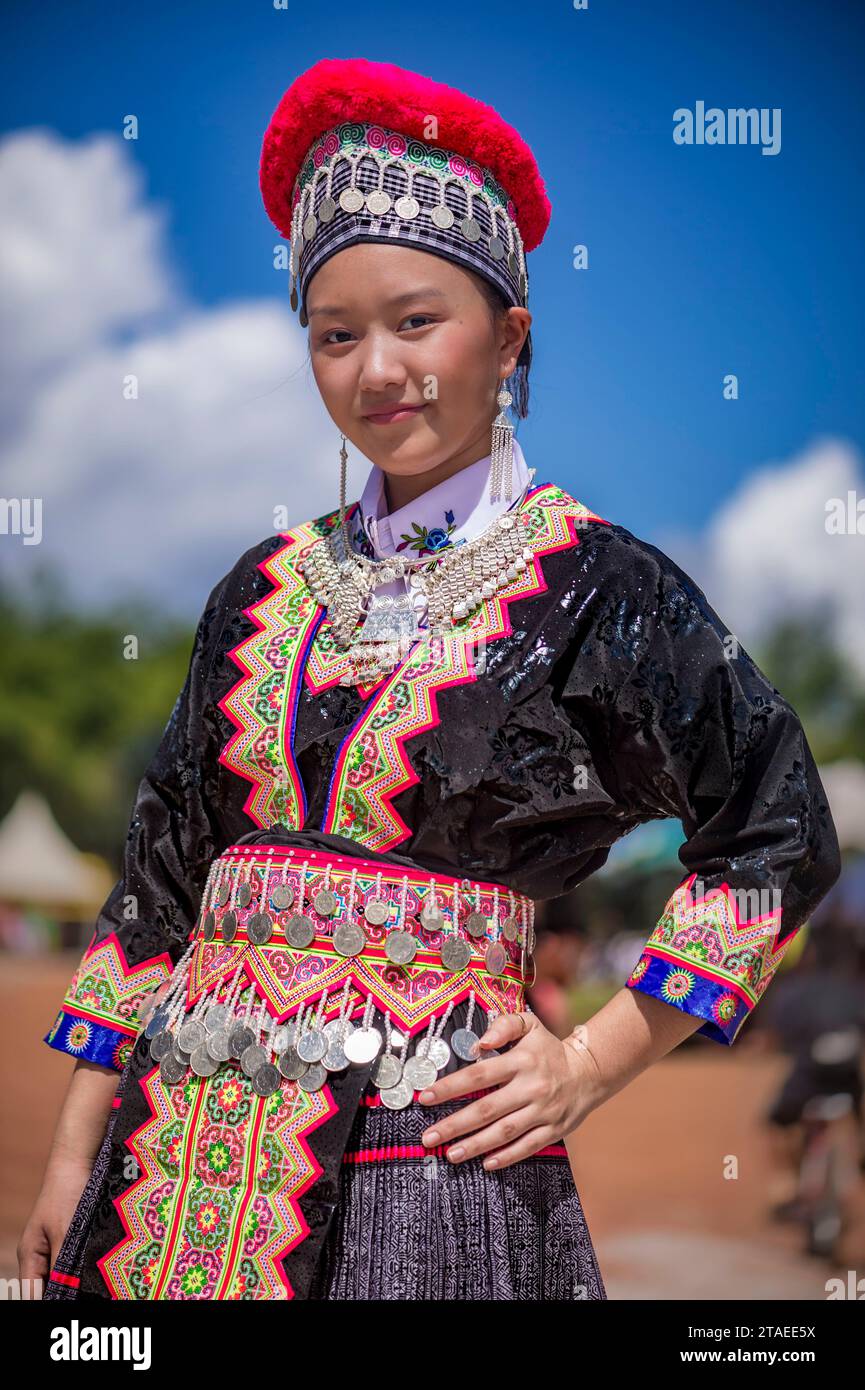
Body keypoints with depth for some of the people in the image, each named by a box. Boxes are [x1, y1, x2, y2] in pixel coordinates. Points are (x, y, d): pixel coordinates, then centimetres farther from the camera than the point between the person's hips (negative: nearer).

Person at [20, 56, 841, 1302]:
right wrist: (75, 1152, 8)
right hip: (186, 1151, 4)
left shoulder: (596, 587, -4)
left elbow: (777, 836, 0)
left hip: (433, 1155, -4)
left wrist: (595, 1062, -4)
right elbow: (162, 879, 12)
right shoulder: (265, 592, 9)